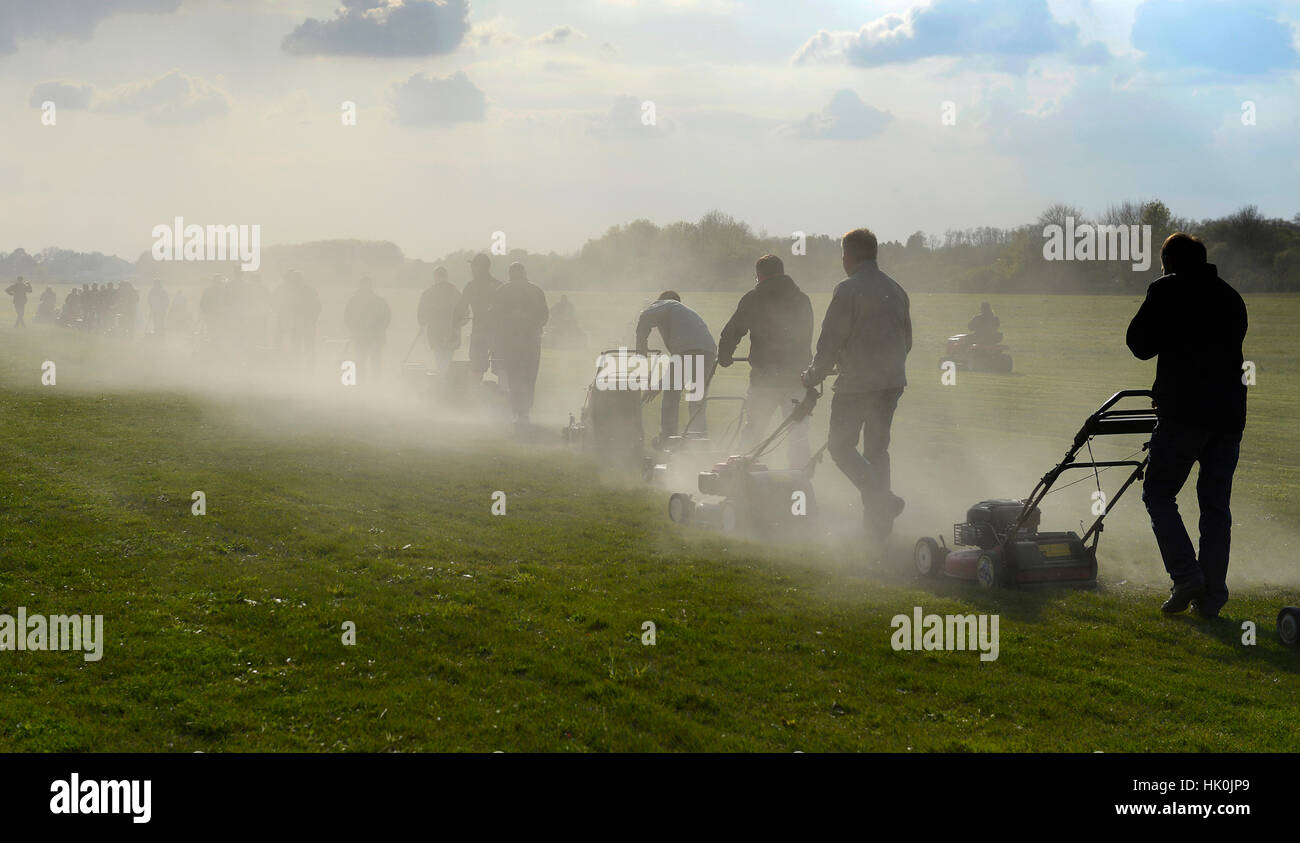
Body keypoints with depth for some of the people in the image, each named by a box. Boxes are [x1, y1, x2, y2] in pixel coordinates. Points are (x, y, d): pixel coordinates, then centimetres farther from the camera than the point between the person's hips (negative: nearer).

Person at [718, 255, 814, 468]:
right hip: (798, 377, 2)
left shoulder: (753, 299, 1)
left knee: (752, 429, 10)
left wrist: (724, 359, 21)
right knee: (799, 436, 3)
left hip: (764, 378, -2)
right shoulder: (803, 300, 12)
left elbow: (730, 334, 4)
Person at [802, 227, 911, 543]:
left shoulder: (848, 290, -11)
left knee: (841, 445, 2)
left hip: (857, 383, -7)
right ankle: (877, 523, 13)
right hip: (892, 382, 7)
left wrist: (814, 375, 2)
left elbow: (831, 341, -12)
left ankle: (882, 498, -15)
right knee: (876, 448, 14)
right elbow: (906, 340, 19)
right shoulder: (896, 290, 13)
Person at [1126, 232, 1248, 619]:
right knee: (1216, 504, 10)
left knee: (1159, 493, 6)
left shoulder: (1167, 290, -2)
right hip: (1229, 413, 5)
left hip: (1184, 413, -5)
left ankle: (1186, 576, -8)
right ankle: (1211, 595, 8)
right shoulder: (1231, 297, 16)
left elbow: (1140, 344, -1)